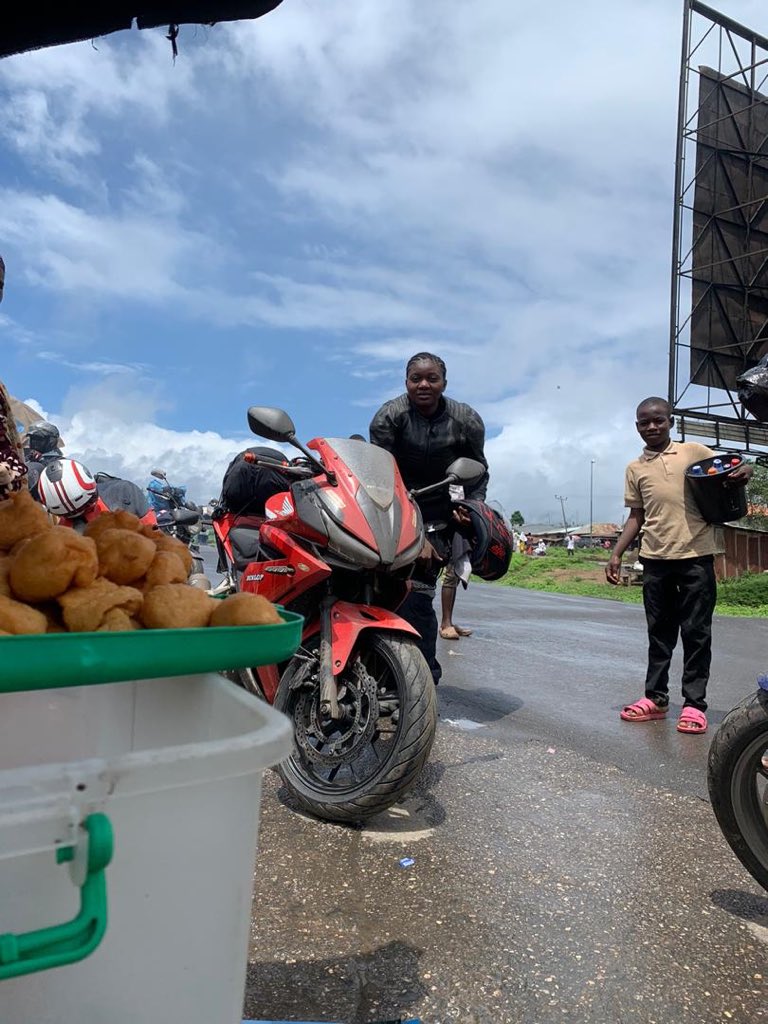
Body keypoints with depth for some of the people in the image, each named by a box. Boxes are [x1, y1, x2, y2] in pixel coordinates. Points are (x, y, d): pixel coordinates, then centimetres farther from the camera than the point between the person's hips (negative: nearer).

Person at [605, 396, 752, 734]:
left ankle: (694, 703, 10)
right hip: (655, 559, 3)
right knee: (659, 632, 11)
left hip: (696, 557, -3)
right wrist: (616, 553, 7)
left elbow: (728, 474, 7)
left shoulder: (694, 451, 4)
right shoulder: (635, 468, 11)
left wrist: (745, 470, -17)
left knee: (696, 632, 2)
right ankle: (655, 697, 21)